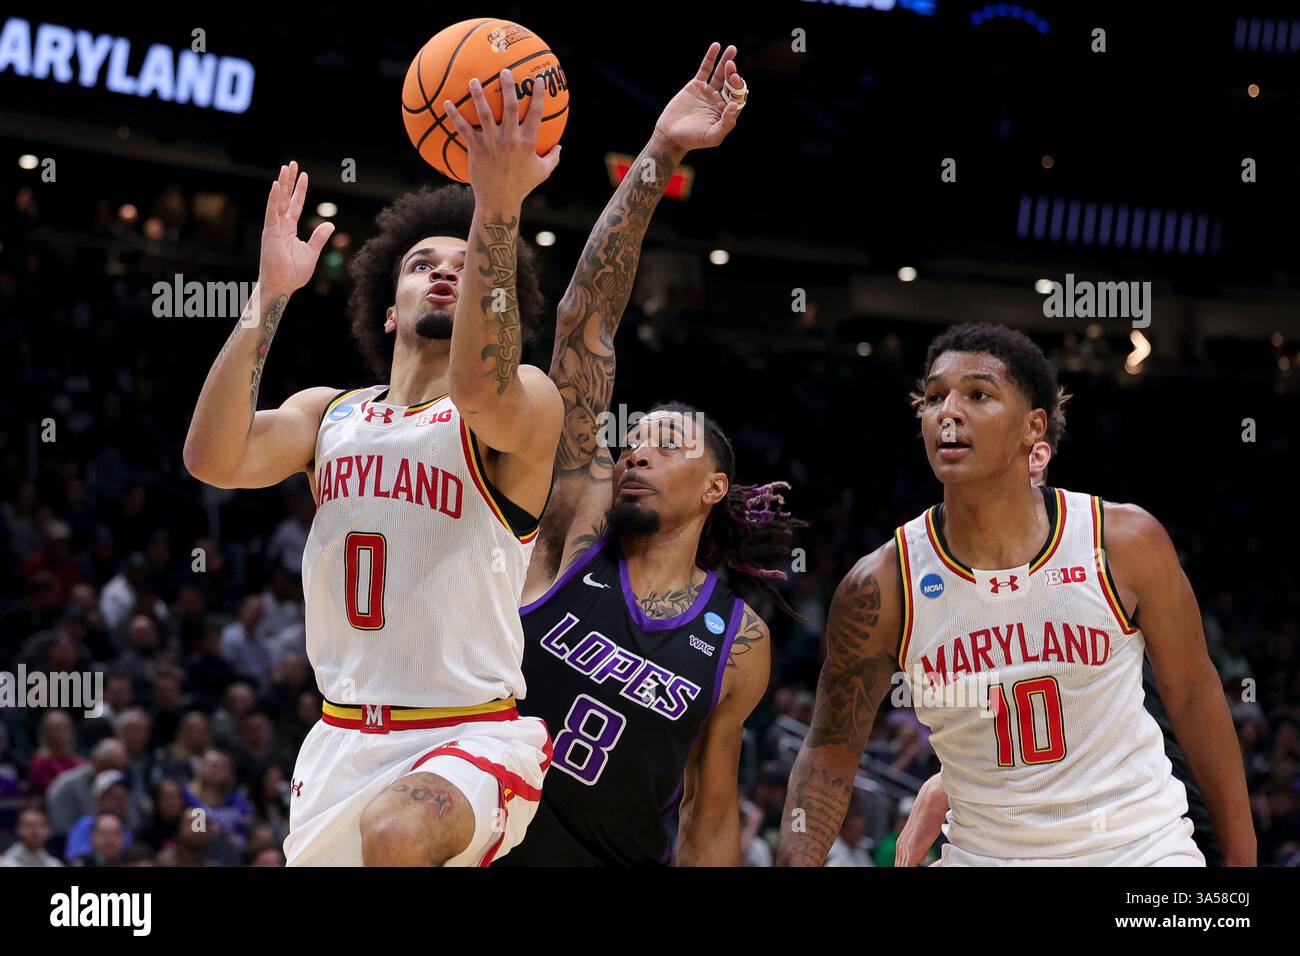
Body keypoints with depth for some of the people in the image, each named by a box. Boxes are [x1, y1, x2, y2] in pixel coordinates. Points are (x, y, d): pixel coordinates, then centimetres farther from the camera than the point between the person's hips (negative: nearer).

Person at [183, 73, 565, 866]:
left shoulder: (528, 401, -3)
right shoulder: (328, 414, 11)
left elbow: (480, 387, -29)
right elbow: (213, 460, -8)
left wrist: (497, 210, -39)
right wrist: (271, 293, -11)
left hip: (475, 737, -6)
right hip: (345, 738, 6)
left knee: (398, 833, -36)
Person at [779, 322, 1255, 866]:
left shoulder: (1125, 543, -12)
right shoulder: (881, 588, -12)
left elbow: (1191, 692, 1)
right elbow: (832, 745, -1)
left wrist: (1240, 854, 6)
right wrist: (796, 862, -16)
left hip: (1139, 844, 0)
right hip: (984, 853, 0)